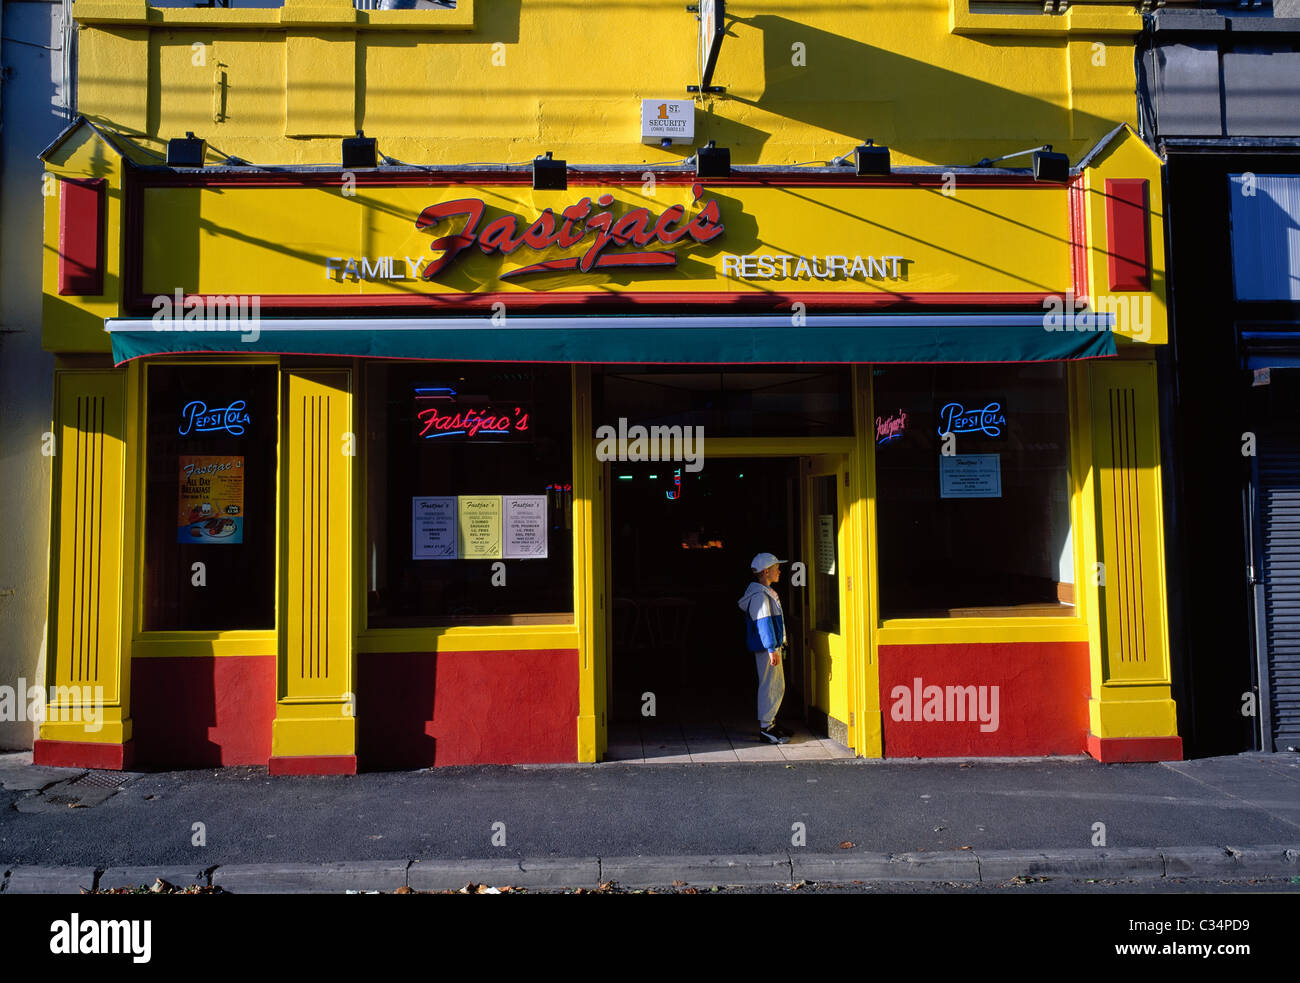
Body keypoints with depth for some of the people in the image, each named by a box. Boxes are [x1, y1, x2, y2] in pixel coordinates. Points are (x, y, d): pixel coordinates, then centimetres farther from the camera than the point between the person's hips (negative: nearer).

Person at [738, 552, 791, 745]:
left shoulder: (767, 592, 16)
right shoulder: (759, 595, -18)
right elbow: (763, 622, -22)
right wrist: (772, 649, -24)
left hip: (773, 647, 11)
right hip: (766, 649, -11)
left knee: (778, 686, 17)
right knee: (769, 687, -7)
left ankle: (770, 722, 27)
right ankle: (765, 728, -1)